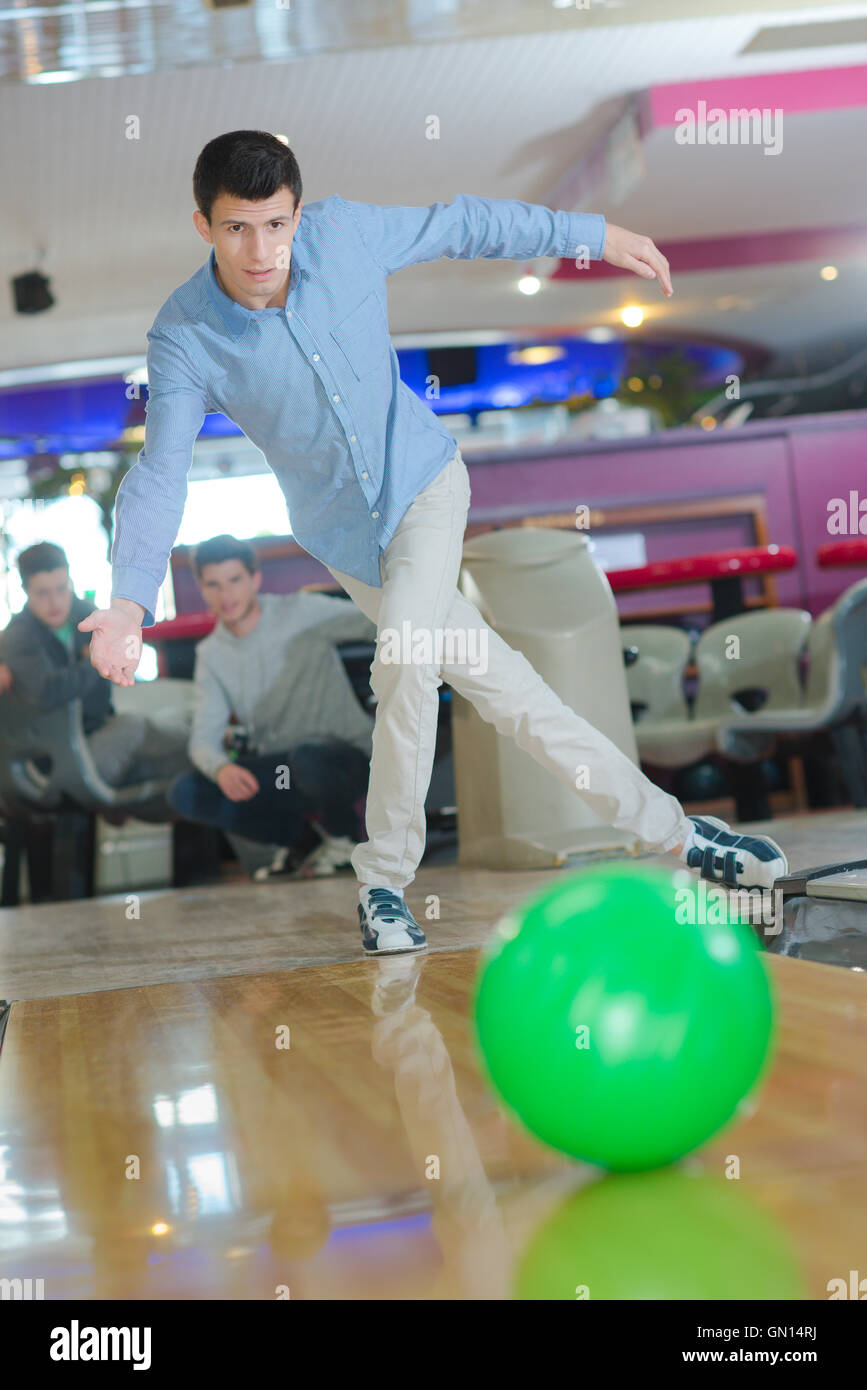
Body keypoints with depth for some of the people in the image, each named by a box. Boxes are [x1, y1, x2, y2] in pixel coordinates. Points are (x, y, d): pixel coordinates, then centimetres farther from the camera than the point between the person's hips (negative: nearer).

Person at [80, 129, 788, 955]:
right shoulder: (183, 336, -19)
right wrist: (130, 599, -36)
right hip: (342, 530, 1)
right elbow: (160, 472, -22)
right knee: (491, 680, 2)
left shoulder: (343, 233, -16)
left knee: (406, 656, -21)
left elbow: (461, 225, 0)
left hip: (421, 478, -1)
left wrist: (593, 234, 6)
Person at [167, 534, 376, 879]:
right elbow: (204, 737, -3)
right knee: (185, 793, -15)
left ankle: (345, 835, -6)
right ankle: (304, 834, 0)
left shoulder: (302, 614, -9)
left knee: (306, 759, -40)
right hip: (277, 771, 5)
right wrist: (222, 769, -28)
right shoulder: (211, 654, 5)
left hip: (346, 758, -5)